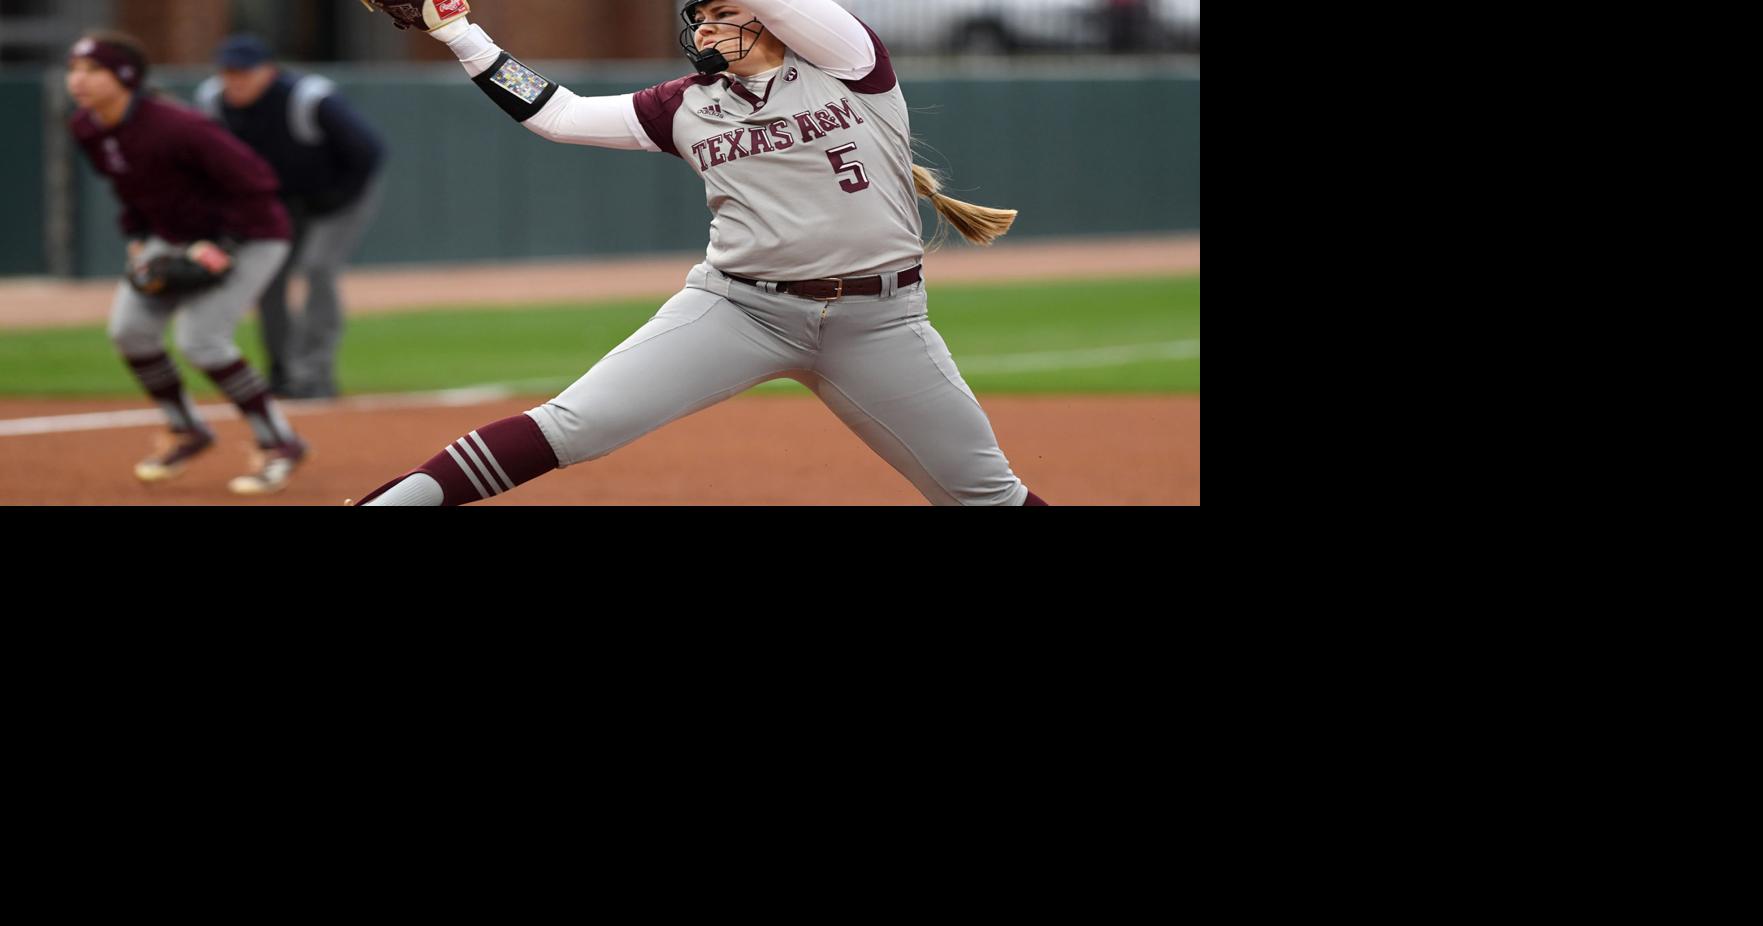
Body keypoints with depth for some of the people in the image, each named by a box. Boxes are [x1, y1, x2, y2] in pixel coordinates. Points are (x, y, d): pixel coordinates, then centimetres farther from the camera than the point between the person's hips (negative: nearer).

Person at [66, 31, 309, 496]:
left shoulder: (176, 127, -31)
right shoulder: (87, 129, -7)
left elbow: (255, 182, -26)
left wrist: (223, 246, -24)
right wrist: (137, 238, 4)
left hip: (249, 237, -8)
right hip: (173, 238, 8)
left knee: (199, 339, -20)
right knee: (129, 328, -1)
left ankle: (280, 443, -6)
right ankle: (186, 432, 19)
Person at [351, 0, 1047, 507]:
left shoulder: (846, 60, 1)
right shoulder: (688, 107, 11)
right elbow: (556, 114, 13)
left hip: (877, 323, -2)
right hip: (736, 308, 2)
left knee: (984, 491, 0)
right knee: (571, 425, -13)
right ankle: (390, 502, -16)